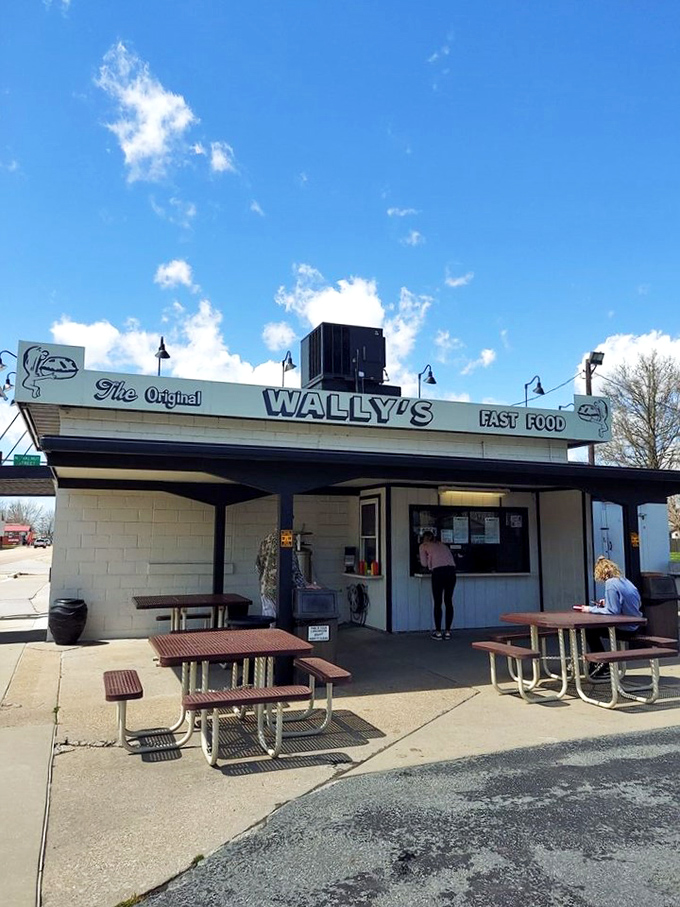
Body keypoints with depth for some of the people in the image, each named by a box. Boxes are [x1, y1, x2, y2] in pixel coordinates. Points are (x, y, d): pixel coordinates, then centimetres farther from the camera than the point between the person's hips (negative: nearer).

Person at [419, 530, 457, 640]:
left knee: (437, 603, 3)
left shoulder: (423, 546, 16)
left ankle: (438, 632, 4)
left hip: (438, 571, -4)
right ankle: (447, 631, 11)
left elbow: (424, 563, 11)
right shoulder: (442, 544, 29)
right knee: (448, 601, 10)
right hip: (451, 570, 4)